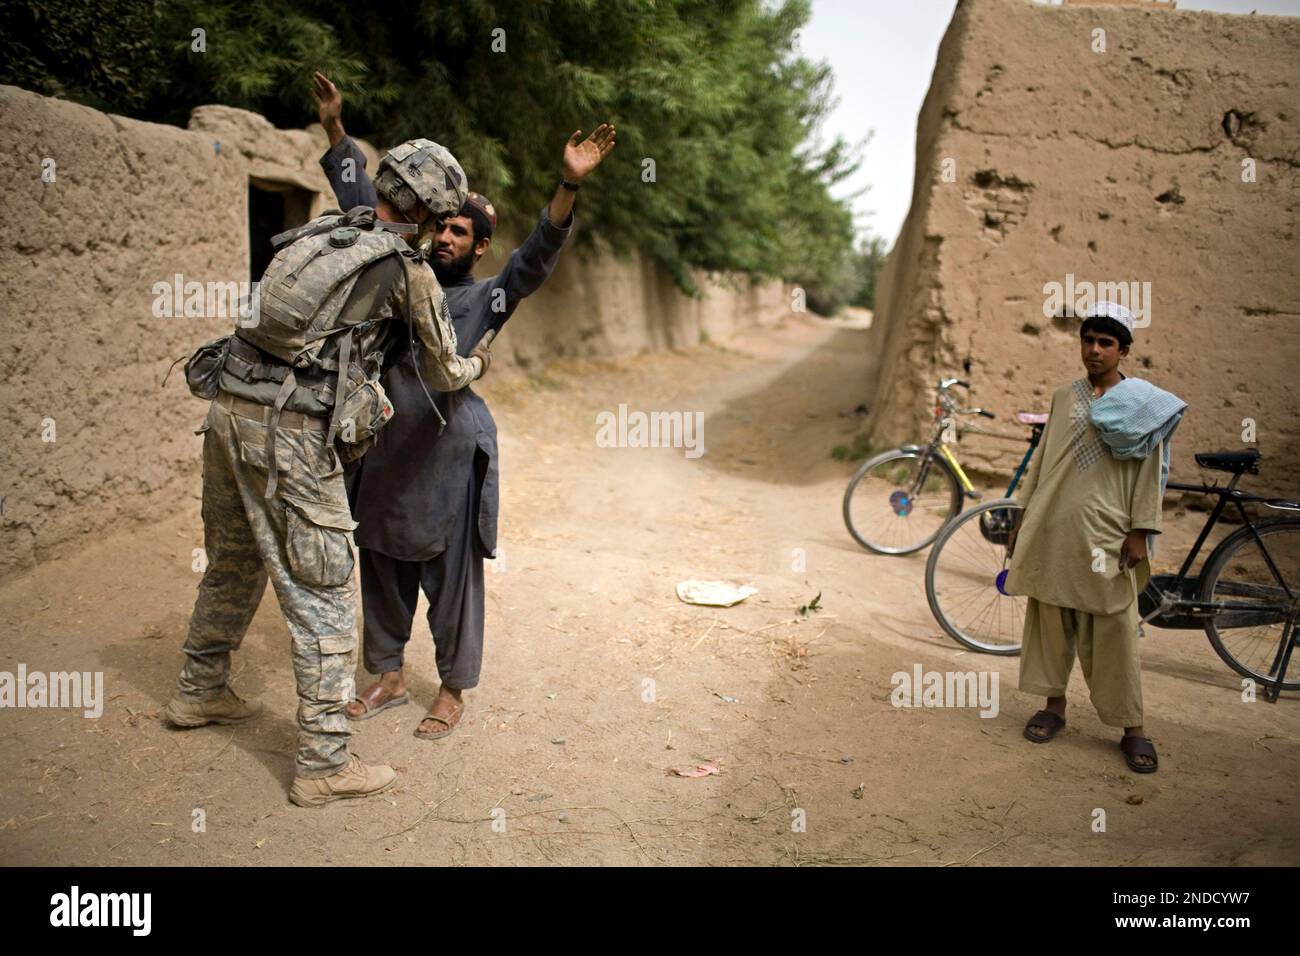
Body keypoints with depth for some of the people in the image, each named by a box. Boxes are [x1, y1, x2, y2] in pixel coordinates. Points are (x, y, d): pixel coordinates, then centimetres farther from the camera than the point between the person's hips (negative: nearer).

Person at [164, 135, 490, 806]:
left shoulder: (319, 235, 17)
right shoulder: (409, 272, -3)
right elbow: (442, 374, 9)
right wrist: (478, 364, 29)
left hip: (229, 406, 8)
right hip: (291, 432, -8)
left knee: (234, 562, 25)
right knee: (322, 594, 0)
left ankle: (200, 691, 43)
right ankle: (324, 763, 5)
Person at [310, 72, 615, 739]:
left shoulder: (487, 297, 0)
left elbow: (537, 256, -15)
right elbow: (362, 208, 17)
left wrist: (568, 186, -29)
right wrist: (336, 132, 14)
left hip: (449, 452, -5)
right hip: (385, 448, 5)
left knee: (452, 573, 4)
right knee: (382, 565, 14)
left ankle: (452, 691, 19)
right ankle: (389, 677, 31)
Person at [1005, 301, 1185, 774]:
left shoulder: (1142, 402, 1)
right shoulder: (1065, 397, 12)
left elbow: (1149, 471, -2)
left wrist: (1140, 533, -8)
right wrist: (1024, 518, 13)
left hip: (1105, 531, -4)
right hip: (1053, 527, 4)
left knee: (1114, 626, -3)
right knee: (1051, 616, 8)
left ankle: (1132, 727, 6)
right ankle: (1054, 704, 22)